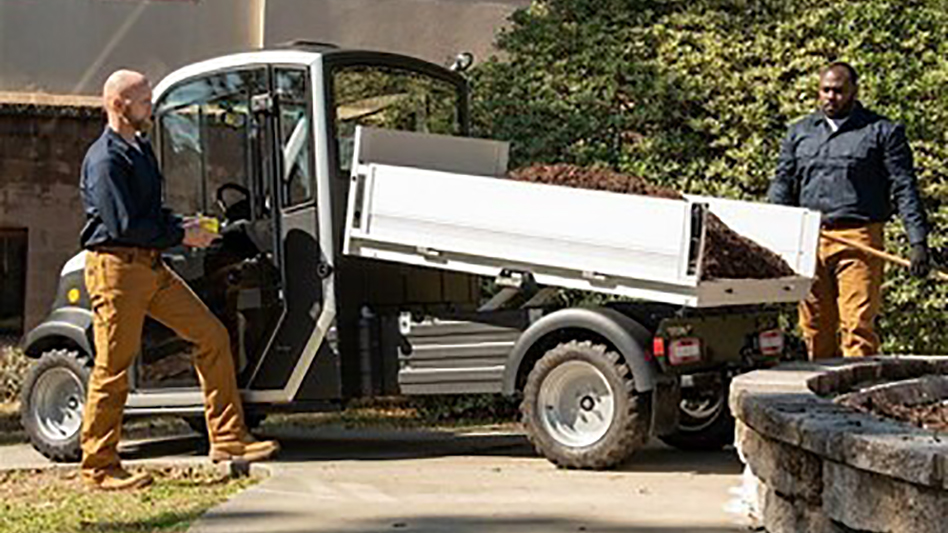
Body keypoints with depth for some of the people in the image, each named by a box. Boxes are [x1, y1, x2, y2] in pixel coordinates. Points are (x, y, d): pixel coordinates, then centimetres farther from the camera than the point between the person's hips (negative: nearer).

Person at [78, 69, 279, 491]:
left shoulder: (140, 149, 16)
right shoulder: (105, 160, -14)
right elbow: (124, 225, -21)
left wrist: (185, 225, 5)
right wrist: (181, 235, -11)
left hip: (152, 266, 9)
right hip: (117, 269, -9)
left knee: (212, 336, 6)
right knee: (113, 368, -3)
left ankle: (228, 438, 10)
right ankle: (99, 468, 8)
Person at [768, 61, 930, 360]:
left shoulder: (883, 132, 6)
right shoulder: (799, 133, 18)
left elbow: (904, 189, 2)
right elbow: (783, 183, 17)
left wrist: (918, 242, -7)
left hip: (859, 243, -4)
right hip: (809, 240, 4)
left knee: (857, 324, -11)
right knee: (814, 327, 6)